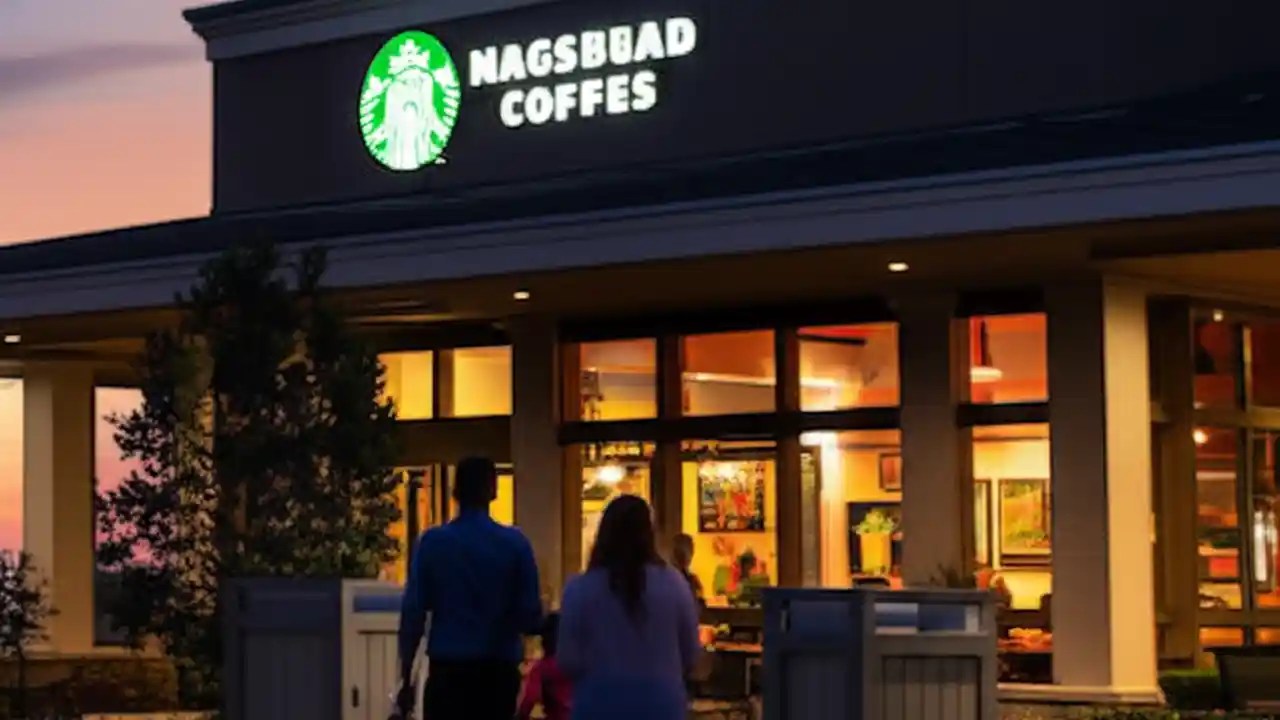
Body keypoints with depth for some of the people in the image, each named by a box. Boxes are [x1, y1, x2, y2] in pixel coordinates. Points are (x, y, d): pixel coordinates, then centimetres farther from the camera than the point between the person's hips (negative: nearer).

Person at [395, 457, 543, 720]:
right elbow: (531, 618, -2)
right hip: (497, 672, 1)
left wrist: (406, 680, 2)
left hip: (448, 671, -1)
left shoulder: (432, 542, -1)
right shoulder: (514, 543, -1)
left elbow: (413, 612, -4)